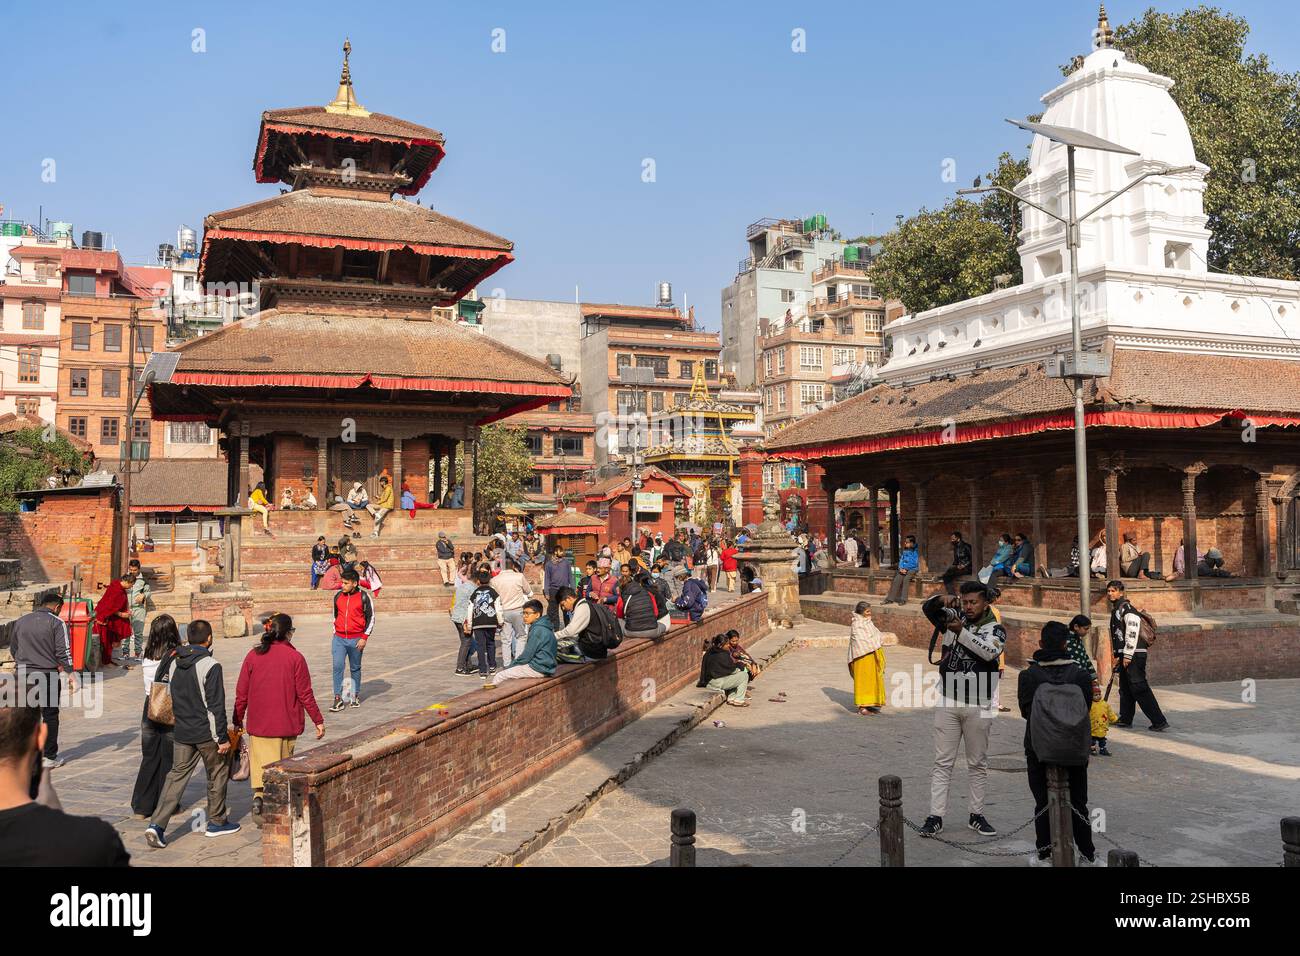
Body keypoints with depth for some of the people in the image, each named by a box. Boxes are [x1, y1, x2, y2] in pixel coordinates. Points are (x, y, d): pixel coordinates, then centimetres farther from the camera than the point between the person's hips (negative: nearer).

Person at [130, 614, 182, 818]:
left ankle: (141, 807, 16)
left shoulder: (146, 656, -1)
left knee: (149, 757, 13)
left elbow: (147, 683, 3)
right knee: (169, 759, 9)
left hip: (149, 709, 4)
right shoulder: (176, 657, -15)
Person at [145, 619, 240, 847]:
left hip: (181, 732, 6)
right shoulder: (210, 665, -18)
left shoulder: (175, 663, 4)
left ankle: (157, 824, -2)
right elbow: (216, 706, -18)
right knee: (218, 773, 11)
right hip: (206, 733, -6)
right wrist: (222, 738, -13)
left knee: (177, 775, 10)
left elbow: (173, 698, 13)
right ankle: (217, 822, 21)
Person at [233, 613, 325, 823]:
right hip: (287, 724, -1)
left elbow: (241, 693, 3)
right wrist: (318, 721, 3)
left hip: (258, 724, 1)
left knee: (261, 764, 8)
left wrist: (238, 720, 15)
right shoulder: (295, 657, -9)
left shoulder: (253, 656, -2)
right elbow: (305, 694, -6)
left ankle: (258, 797, -14)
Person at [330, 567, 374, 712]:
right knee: (337, 667, -8)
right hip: (339, 639, 3)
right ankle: (338, 699, -4)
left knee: (355, 668, 9)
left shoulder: (364, 597, -6)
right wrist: (335, 633, 14)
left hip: (356, 640, -3)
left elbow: (371, 618, -3)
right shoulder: (338, 596, 6)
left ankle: (356, 695, 24)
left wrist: (364, 638, -8)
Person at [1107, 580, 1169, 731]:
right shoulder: (1115, 610, 20)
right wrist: (1118, 655, 24)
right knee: (1125, 688, 15)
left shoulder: (1126, 608, -11)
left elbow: (1132, 632, -19)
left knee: (1139, 688, -12)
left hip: (1134, 655, -10)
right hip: (1125, 655, 10)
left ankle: (1159, 721, -11)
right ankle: (1125, 720, 24)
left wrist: (1127, 655, -21)